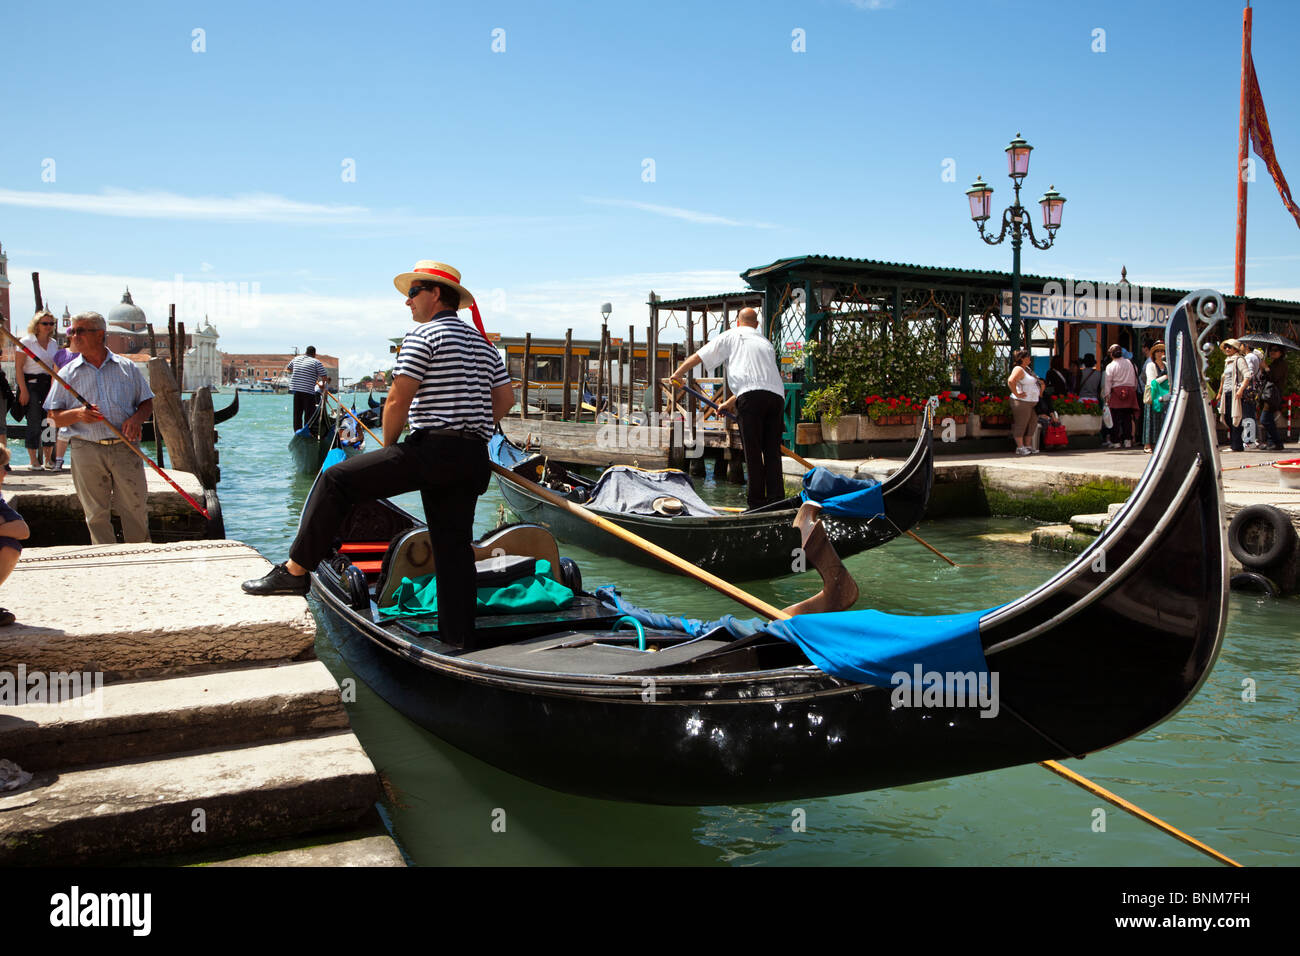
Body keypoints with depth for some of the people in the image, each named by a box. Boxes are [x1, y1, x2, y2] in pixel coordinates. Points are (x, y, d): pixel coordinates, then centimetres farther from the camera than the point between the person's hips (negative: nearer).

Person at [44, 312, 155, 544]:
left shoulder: (127, 367, 9)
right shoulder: (68, 373, 9)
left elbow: (147, 403, 13)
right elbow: (56, 418, 7)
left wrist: (136, 418, -8)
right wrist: (77, 414, -14)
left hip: (125, 448, 0)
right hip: (87, 450, 0)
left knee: (136, 507, 1)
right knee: (96, 514, 3)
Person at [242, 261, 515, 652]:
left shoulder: (422, 335, -4)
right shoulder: (483, 343, 20)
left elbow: (397, 401, -10)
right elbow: (505, 397, 19)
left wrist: (388, 446, 4)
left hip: (432, 450, -8)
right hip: (473, 459, 8)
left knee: (336, 480, 0)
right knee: (453, 547, 9)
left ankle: (296, 570, 0)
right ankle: (459, 642, 11)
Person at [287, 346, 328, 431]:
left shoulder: (296, 359, 13)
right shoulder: (316, 362, -6)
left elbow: (287, 368, 29)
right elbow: (324, 377, -9)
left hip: (296, 389, 6)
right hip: (308, 392, -6)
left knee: (297, 414, 12)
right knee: (309, 414, -1)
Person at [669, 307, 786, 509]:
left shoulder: (731, 336, 18)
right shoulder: (766, 343, 32)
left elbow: (698, 356, 17)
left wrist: (678, 374, 32)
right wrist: (731, 402, 38)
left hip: (751, 397, -5)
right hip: (777, 395, 5)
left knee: (752, 451, -3)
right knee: (772, 451, 7)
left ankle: (756, 501, -4)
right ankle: (777, 501, 3)